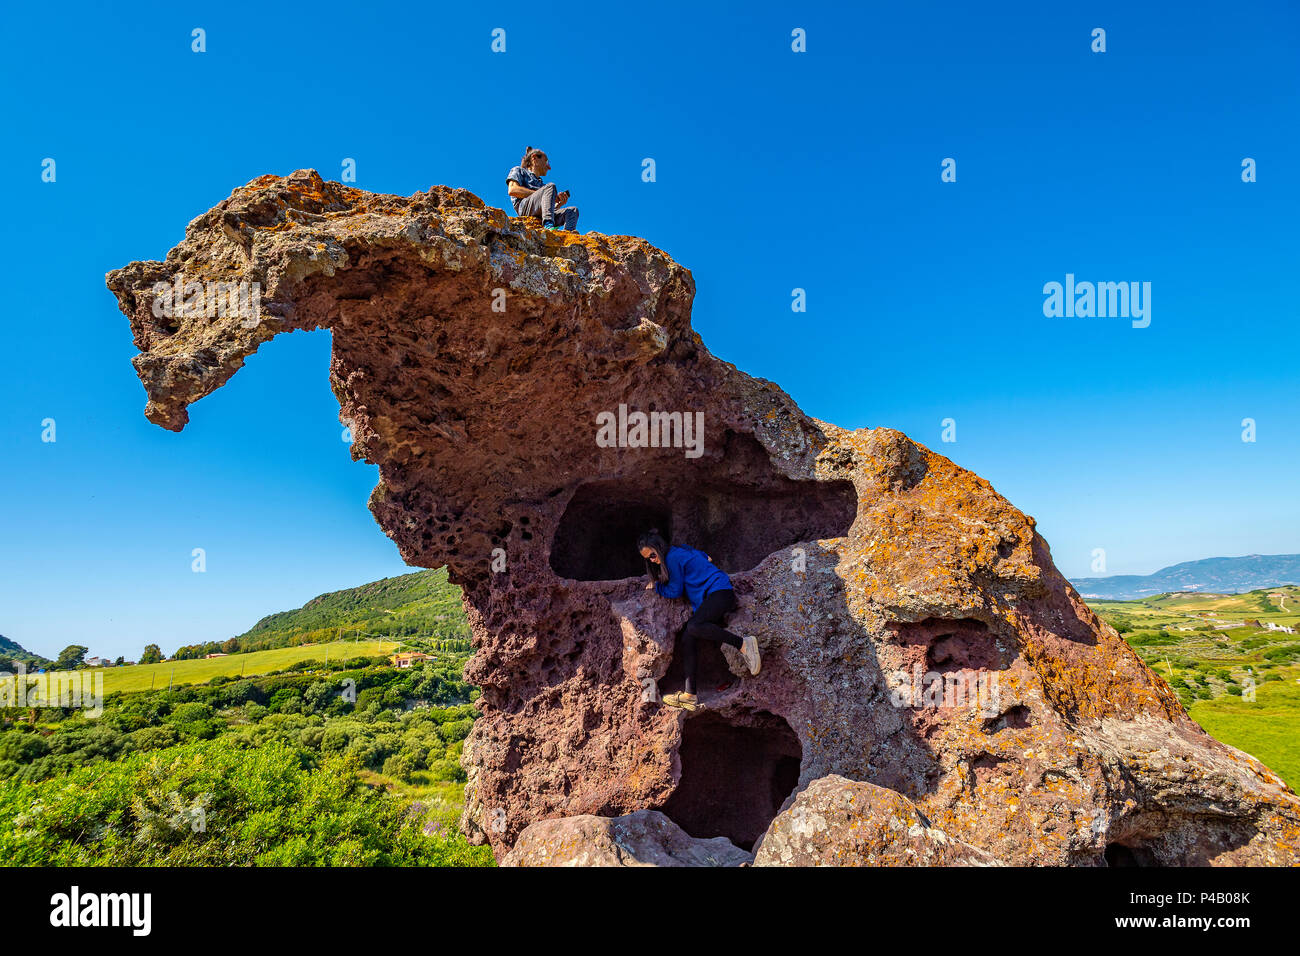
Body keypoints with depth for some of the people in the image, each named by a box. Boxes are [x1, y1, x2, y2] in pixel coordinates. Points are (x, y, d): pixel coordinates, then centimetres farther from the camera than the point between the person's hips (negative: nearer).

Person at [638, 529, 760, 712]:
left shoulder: (673, 557, -10)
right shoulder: (681, 551, 18)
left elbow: (675, 591, -4)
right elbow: (706, 558, 33)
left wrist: (656, 586, 12)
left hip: (719, 592, -10)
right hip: (709, 599, 10)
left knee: (693, 627, -34)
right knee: (685, 638, -4)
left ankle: (745, 644, -28)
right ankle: (690, 696, -7)